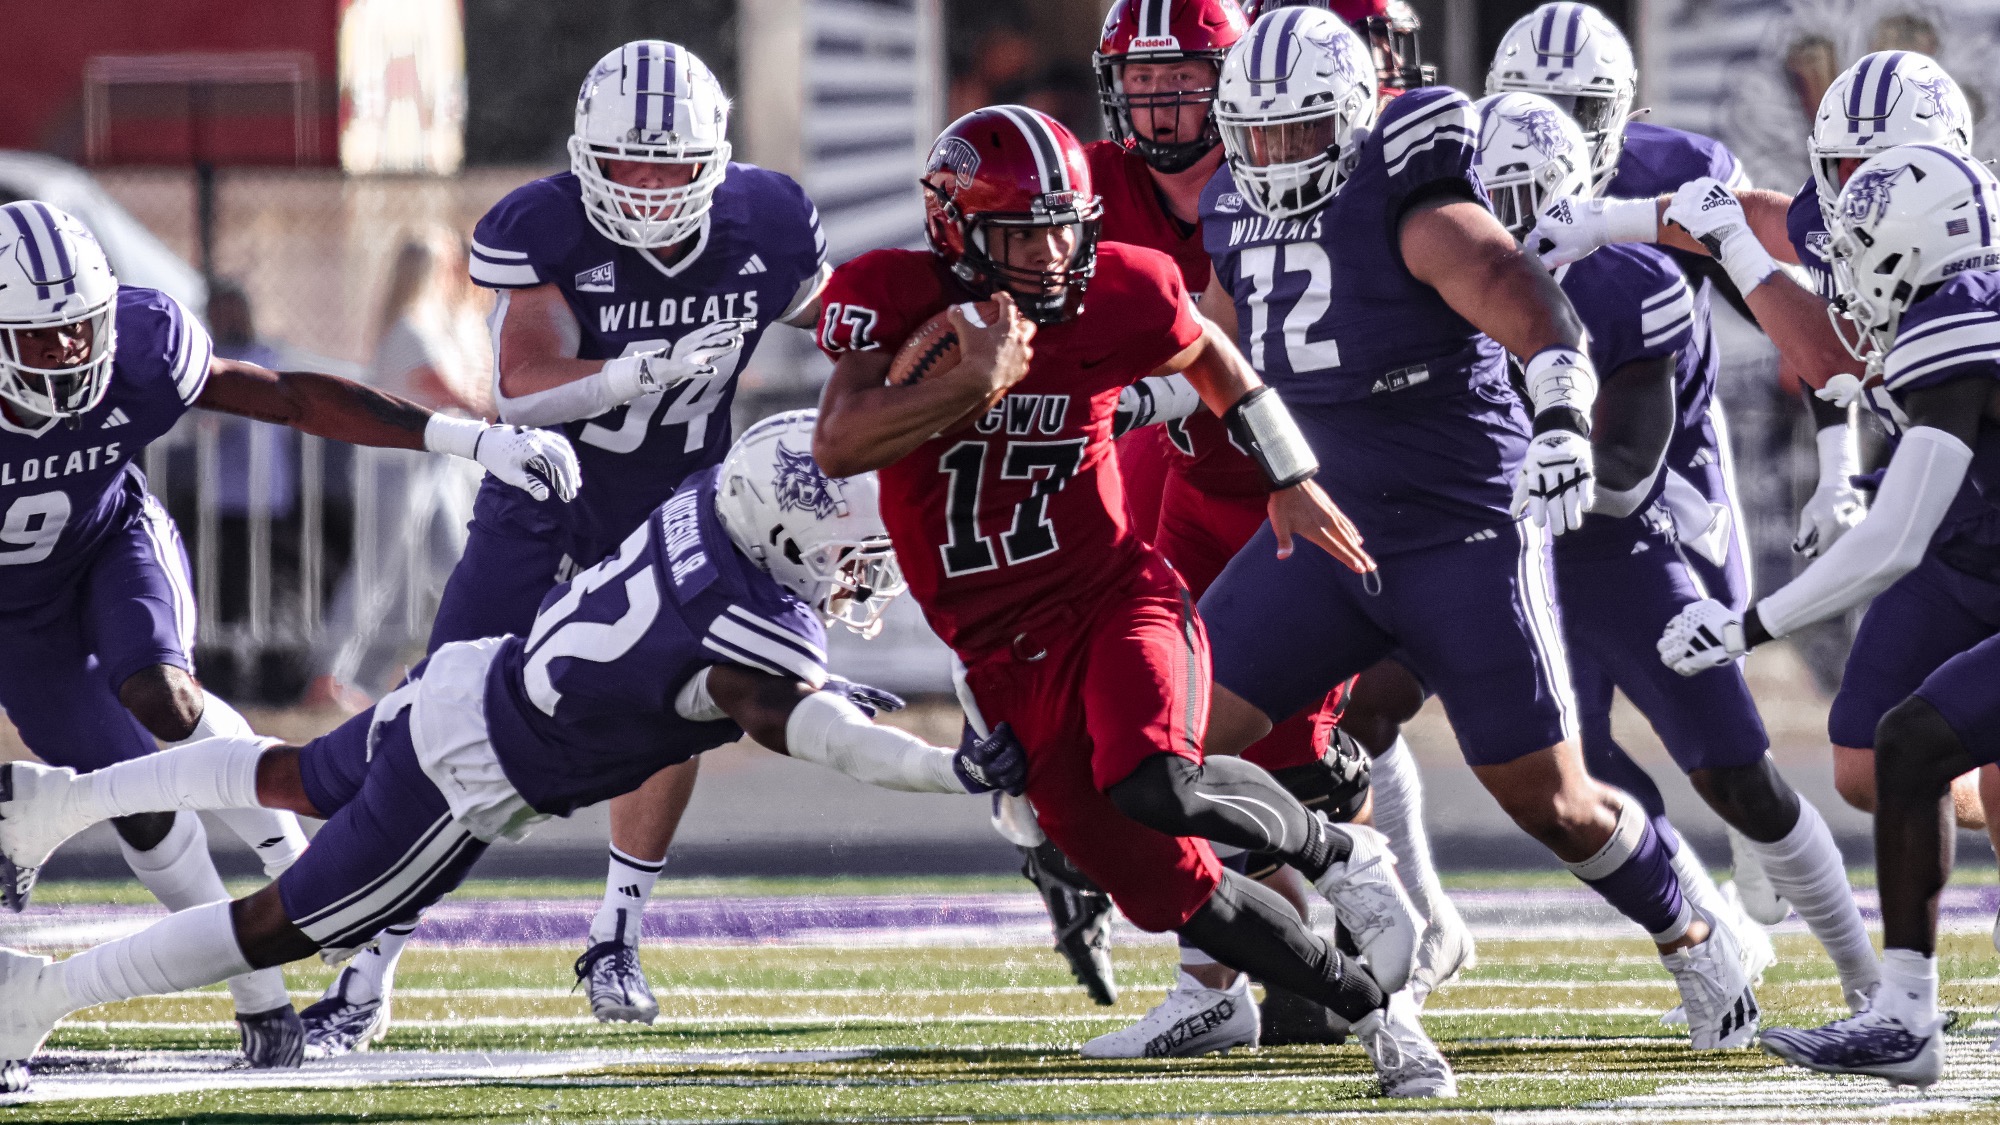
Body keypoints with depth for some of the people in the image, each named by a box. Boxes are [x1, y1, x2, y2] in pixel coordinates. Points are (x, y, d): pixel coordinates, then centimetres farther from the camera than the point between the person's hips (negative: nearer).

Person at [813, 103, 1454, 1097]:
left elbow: (1204, 354, 17)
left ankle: (1334, 851, -2)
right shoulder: (896, 297, -10)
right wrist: (976, 384, -33)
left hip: (1113, 598, -1)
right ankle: (1376, 1007, 23)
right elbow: (839, 447, -25)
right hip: (1005, 658, 2)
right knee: (1170, 893, 3)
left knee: (1157, 789, -32)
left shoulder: (1118, 296, -6)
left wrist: (1291, 481, 22)